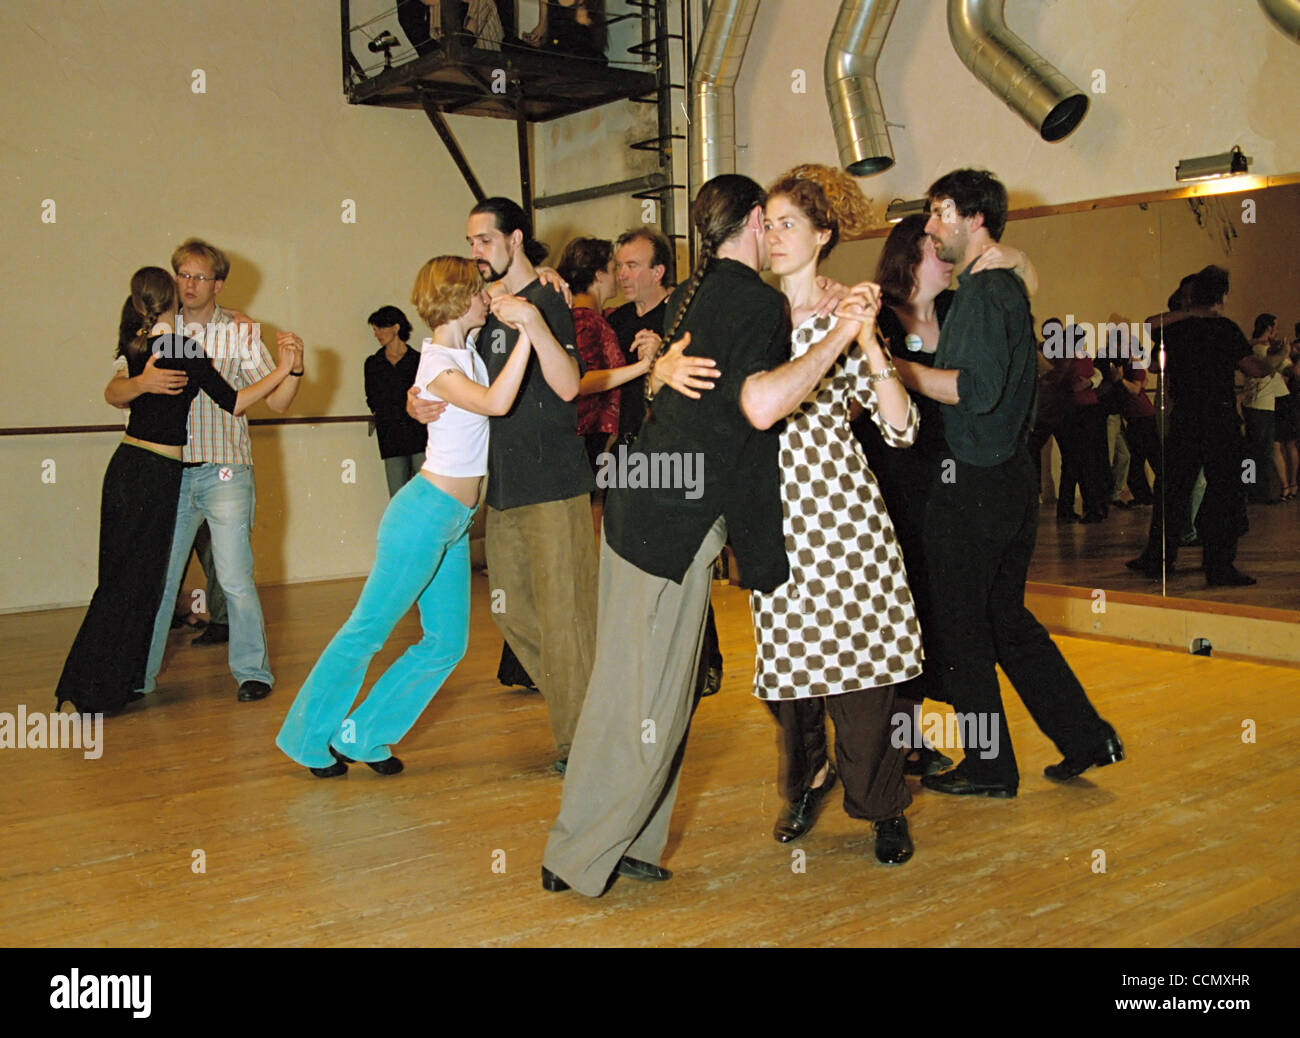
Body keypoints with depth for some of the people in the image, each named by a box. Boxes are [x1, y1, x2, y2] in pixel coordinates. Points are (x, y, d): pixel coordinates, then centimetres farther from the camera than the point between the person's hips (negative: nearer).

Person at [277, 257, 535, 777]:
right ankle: (309, 737, 18)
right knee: (369, 629, 2)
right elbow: (495, 402, -34)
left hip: (454, 523, 9)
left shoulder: (467, 346, 8)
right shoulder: (436, 363, -17)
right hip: (425, 514, -9)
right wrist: (526, 329, -32)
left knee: (447, 644, 11)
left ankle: (363, 734, 21)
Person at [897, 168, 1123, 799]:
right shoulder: (1008, 286, 16)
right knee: (1007, 619, 18)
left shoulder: (982, 291, -14)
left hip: (972, 484, -9)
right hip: (1011, 475, 9)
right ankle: (1085, 735, 22)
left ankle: (989, 766, 13)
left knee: (961, 628, 3)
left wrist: (893, 365, -18)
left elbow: (976, 389, -24)